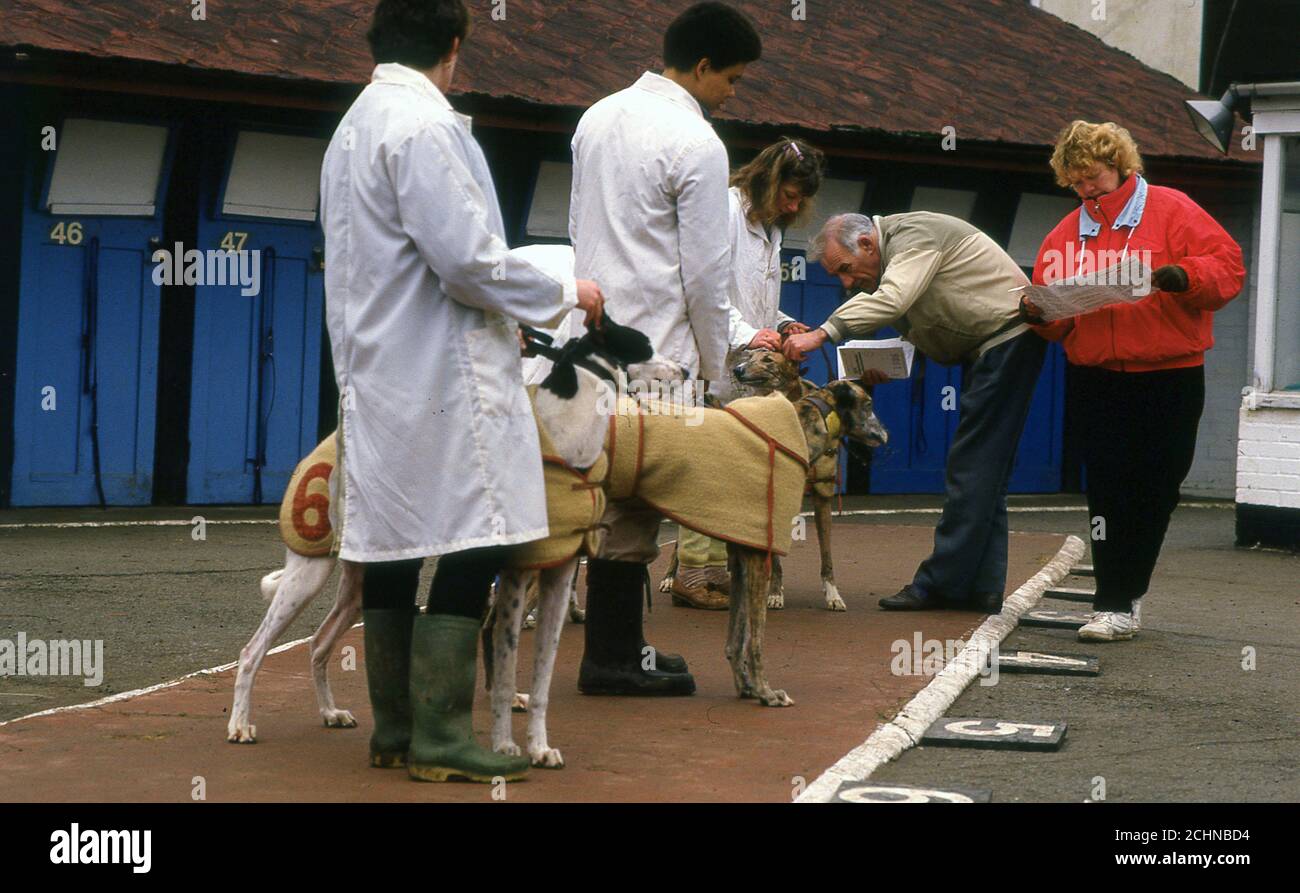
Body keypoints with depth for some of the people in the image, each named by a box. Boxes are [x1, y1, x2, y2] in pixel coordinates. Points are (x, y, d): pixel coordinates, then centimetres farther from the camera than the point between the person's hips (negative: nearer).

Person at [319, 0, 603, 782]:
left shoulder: (353, 127, 17)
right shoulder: (426, 124, -13)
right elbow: (466, 255, -19)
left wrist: (497, 319, 29)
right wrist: (563, 293, -4)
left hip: (378, 379, 10)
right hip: (441, 380, -10)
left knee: (394, 553, 10)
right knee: (465, 550, -8)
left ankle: (395, 728, 13)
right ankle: (440, 738, -9)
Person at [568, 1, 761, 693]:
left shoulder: (598, 118, 11)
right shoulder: (696, 144, -13)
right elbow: (706, 272, -11)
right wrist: (714, 369, -1)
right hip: (656, 346, -8)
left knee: (616, 496, 13)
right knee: (635, 503, -2)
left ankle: (615, 647, 17)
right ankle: (612, 660, 2)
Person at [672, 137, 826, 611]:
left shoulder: (770, 225, 22)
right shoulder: (726, 208, -7)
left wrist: (783, 325, 10)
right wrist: (746, 335, -21)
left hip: (749, 368, 9)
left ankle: (717, 570, 8)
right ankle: (692, 573, -11)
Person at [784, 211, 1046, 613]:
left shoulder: (914, 234, -16)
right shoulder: (892, 256, 16)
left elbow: (892, 301, -31)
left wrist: (821, 334, -35)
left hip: (1008, 335, -11)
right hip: (985, 350, 11)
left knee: (973, 467, -12)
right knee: (984, 474, 8)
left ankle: (942, 582, -13)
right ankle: (983, 587, 8)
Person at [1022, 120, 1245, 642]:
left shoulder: (1170, 211, -1)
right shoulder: (1068, 233, 11)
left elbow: (1228, 266, -7)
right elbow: (1059, 318, 10)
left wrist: (1184, 276, -24)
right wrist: (1039, 314, -12)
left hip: (1169, 378, -2)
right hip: (1097, 378, 2)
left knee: (1155, 491, 3)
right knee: (1108, 492, -3)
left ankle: (1125, 594, 15)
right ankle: (1117, 605, 0)